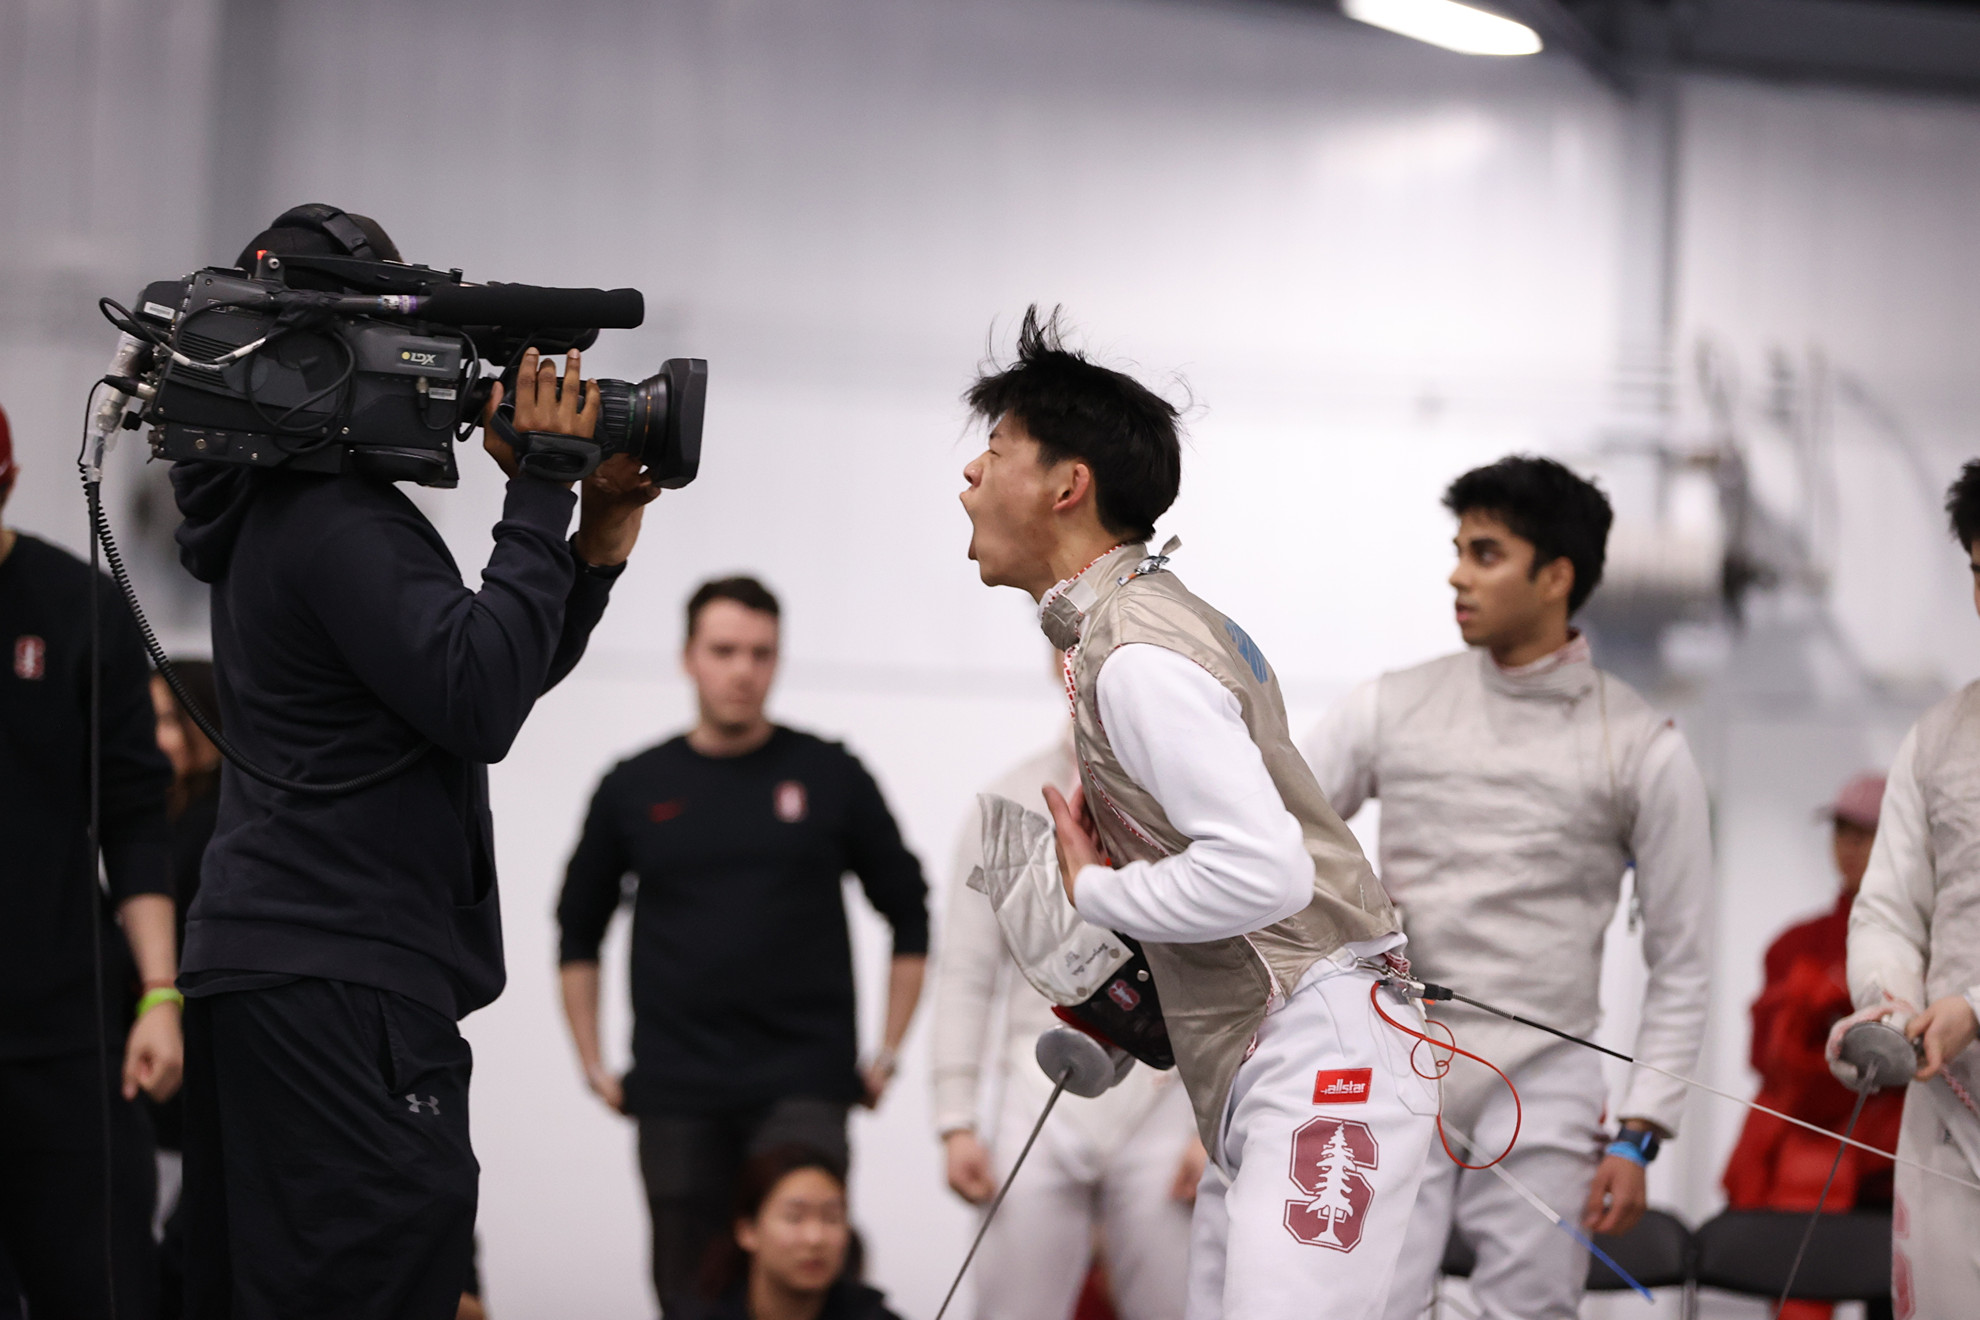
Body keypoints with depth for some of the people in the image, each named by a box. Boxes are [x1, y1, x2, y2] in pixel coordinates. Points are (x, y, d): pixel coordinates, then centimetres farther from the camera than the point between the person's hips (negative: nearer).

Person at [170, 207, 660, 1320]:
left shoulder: (291, 513, 19)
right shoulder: (339, 527, -15)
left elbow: (495, 682, 23)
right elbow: (480, 704, -24)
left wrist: (596, 551, 10)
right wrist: (539, 500, -17)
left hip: (266, 969, 11)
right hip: (337, 984, -11)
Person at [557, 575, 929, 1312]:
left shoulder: (829, 777, 4)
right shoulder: (636, 789, 8)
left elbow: (910, 917, 9)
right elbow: (579, 932, 17)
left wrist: (887, 1054, 4)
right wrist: (592, 1064, 10)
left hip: (803, 1085, -2)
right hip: (676, 1097, 2)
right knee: (690, 1295, 4)